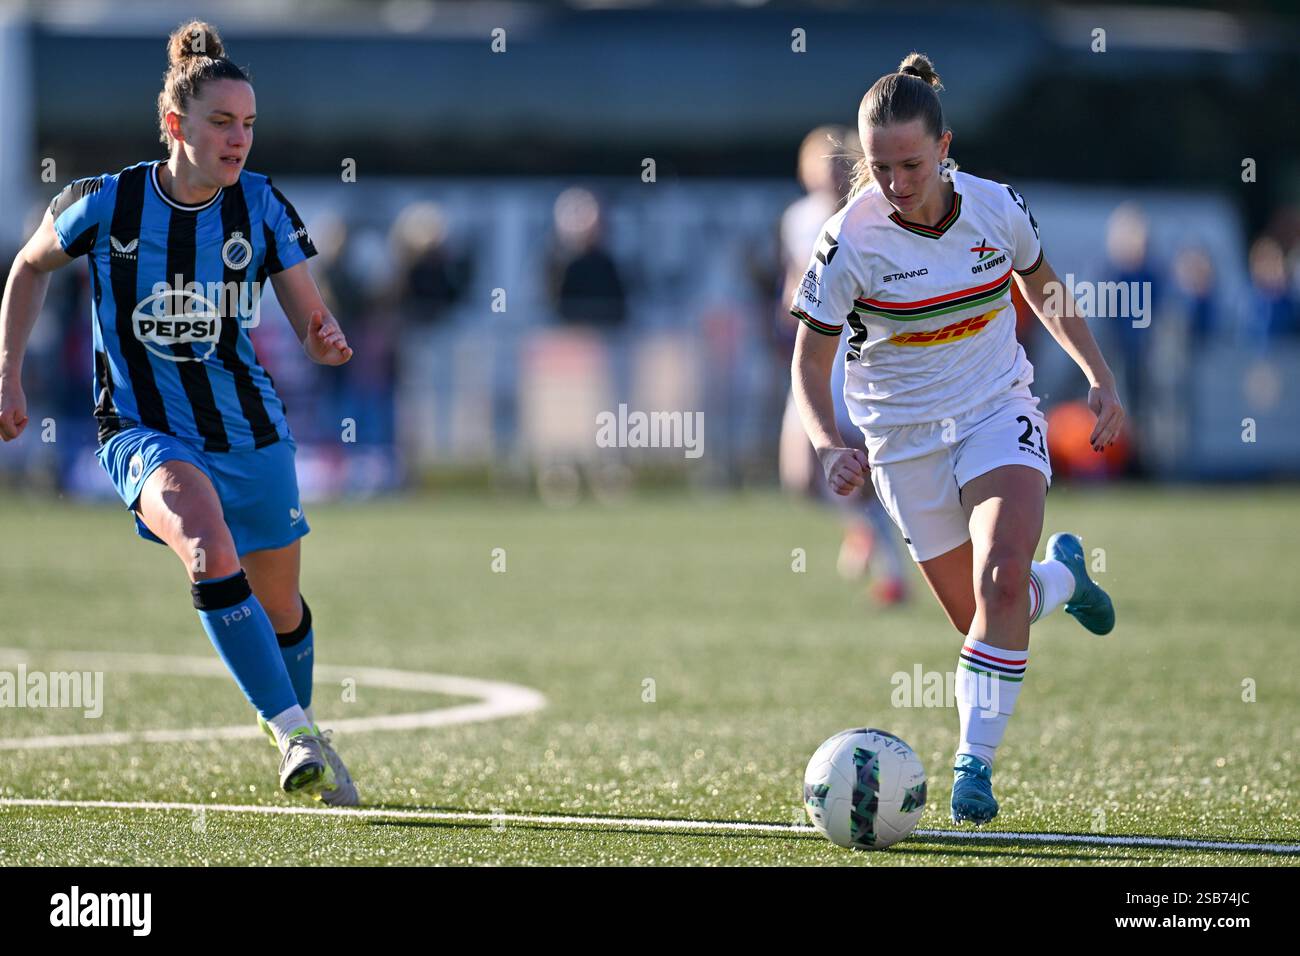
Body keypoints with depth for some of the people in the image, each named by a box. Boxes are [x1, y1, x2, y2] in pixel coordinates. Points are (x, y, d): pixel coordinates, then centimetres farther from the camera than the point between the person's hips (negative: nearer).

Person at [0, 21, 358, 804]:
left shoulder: (262, 208, -6)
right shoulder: (108, 203, -10)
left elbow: (312, 321, -1)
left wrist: (329, 341, -25)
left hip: (250, 428, 3)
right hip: (145, 432, -3)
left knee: (280, 608, 12)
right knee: (211, 552, -31)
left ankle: (299, 729, 40)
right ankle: (297, 737, -29)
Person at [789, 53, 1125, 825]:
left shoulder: (997, 208, -12)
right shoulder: (850, 242, -19)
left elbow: (1041, 286, 10)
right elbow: (810, 361, -11)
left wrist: (1100, 377, 7)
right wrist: (831, 447, -28)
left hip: (1000, 412, 0)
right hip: (906, 437, 0)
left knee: (1001, 582, -24)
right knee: (980, 619, 4)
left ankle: (975, 763, -14)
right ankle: (1061, 574, 39)